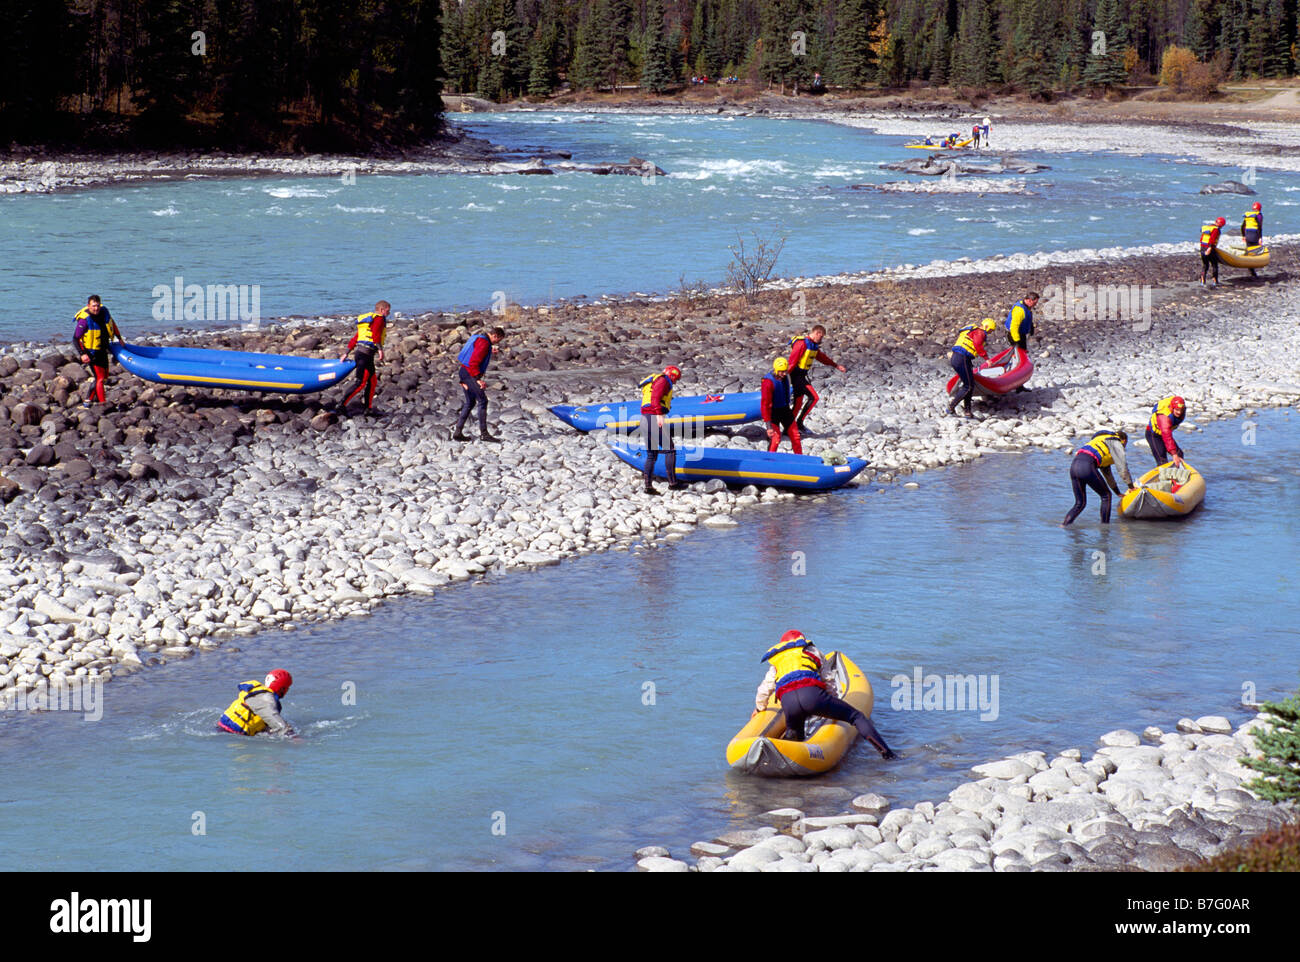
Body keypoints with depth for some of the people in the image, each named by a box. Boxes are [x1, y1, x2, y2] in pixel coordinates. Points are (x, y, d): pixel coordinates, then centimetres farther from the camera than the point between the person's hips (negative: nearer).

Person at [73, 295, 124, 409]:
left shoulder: (104, 311, -7)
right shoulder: (84, 319, -24)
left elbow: (112, 323, 15)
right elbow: (76, 338, -19)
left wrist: (119, 338, 17)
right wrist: (82, 354, -26)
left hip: (103, 350, 7)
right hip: (92, 352, -7)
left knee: (104, 377, 15)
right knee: (99, 378, -10)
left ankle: (88, 400, 28)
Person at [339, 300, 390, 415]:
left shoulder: (367, 319, 24)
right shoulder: (379, 319, -4)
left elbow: (355, 338, 24)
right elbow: (376, 334, -23)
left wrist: (346, 353, 25)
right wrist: (380, 349, -26)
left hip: (360, 353, 10)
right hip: (366, 354, -10)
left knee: (373, 381, 16)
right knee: (361, 383, -11)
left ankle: (368, 409, 17)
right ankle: (342, 405, -15)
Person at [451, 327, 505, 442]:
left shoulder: (478, 339, 19)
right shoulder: (483, 343, -15)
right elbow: (473, 362, -23)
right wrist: (478, 379, -23)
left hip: (464, 373, 11)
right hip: (470, 374, -11)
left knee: (470, 403, 15)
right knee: (482, 400, -10)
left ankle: (457, 432, 16)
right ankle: (484, 433, -11)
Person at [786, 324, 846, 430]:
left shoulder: (813, 345, 13)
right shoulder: (802, 343, -17)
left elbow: (822, 357, 29)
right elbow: (792, 360, -22)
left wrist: (836, 366, 35)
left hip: (802, 376, 10)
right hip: (797, 375, -10)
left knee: (798, 403, 12)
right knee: (814, 397, -13)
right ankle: (799, 422, -9)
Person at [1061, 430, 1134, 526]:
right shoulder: (1117, 443, 13)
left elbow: (1107, 472, 41)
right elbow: (1122, 468, 7)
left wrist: (1118, 492, 44)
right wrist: (1131, 486, 18)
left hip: (1074, 465, 8)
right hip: (1086, 466, -8)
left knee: (1080, 503, 12)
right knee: (1106, 495, 8)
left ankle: (1064, 524, -4)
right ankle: (1105, 525, 9)